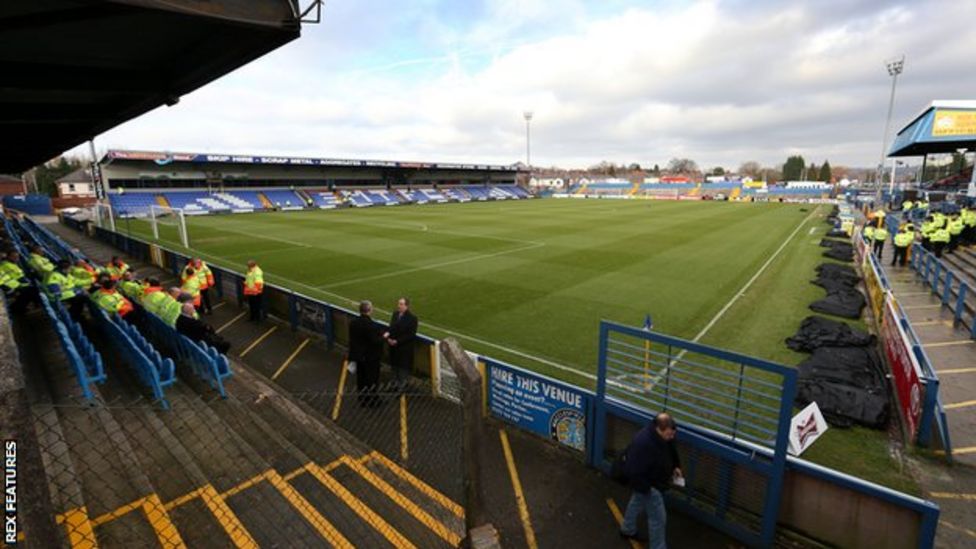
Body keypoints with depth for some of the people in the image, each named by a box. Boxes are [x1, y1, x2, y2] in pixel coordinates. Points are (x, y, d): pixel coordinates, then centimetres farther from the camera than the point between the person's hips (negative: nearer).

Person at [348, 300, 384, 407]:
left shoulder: (353, 322, -5)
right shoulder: (370, 325, -29)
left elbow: (352, 339, 4)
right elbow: (376, 341, -26)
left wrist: (352, 355, 15)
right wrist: (384, 337, -6)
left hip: (358, 355, 7)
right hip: (371, 357, -7)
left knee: (361, 378, 19)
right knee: (372, 378, 11)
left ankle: (362, 399, 35)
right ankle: (371, 401, 25)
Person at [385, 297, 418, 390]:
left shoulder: (412, 318, -18)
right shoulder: (395, 314, -1)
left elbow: (411, 335, -18)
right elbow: (392, 327, 9)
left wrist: (397, 341, -22)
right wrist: (388, 333, -13)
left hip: (405, 348, -5)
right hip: (394, 346, 6)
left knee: (403, 368, 9)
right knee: (395, 366, 20)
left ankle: (402, 387, 27)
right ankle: (395, 384, 39)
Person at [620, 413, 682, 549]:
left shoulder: (664, 437, -14)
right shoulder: (642, 443, -41)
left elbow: (671, 450, 11)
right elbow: (632, 471, -34)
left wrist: (676, 466, 2)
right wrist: (646, 488, -25)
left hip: (656, 480, 9)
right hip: (649, 485, -9)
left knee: (636, 503, 29)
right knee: (658, 517, 6)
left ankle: (627, 530, 53)